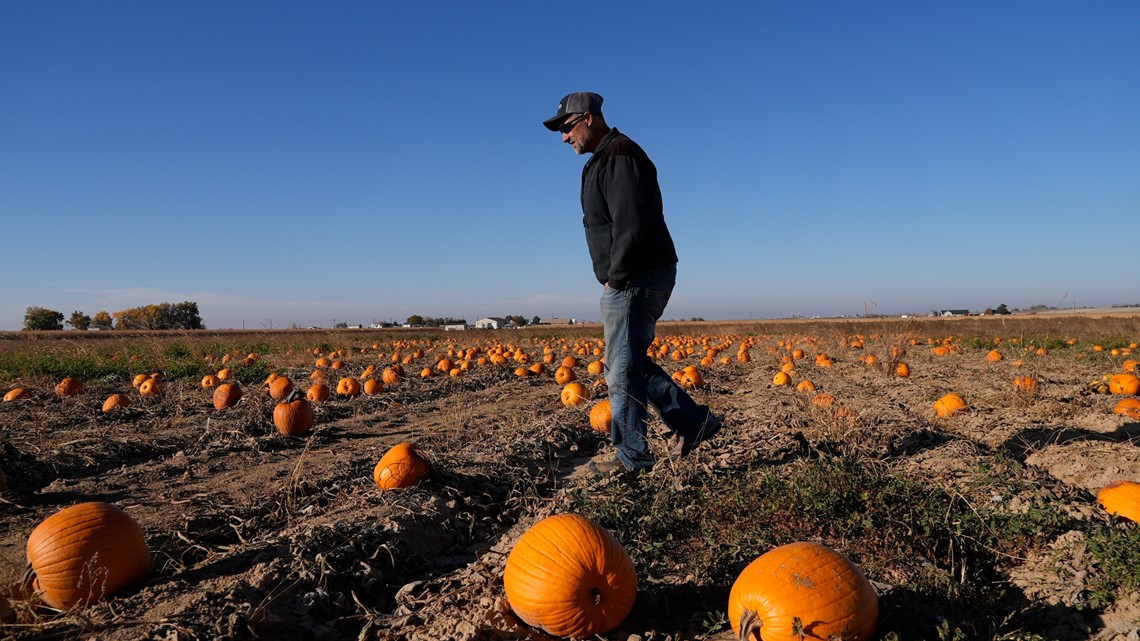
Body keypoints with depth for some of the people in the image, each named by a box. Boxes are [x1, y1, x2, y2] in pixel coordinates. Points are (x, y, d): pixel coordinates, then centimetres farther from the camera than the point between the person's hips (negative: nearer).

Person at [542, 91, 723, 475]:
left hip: (634, 279, -11)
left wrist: (616, 276, -16)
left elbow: (632, 225, -24)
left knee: (623, 368, -3)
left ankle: (632, 457, 9)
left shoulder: (618, 155, -13)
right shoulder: (606, 158, 20)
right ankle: (695, 422, 20)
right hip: (629, 281, 11)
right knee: (632, 364, 16)